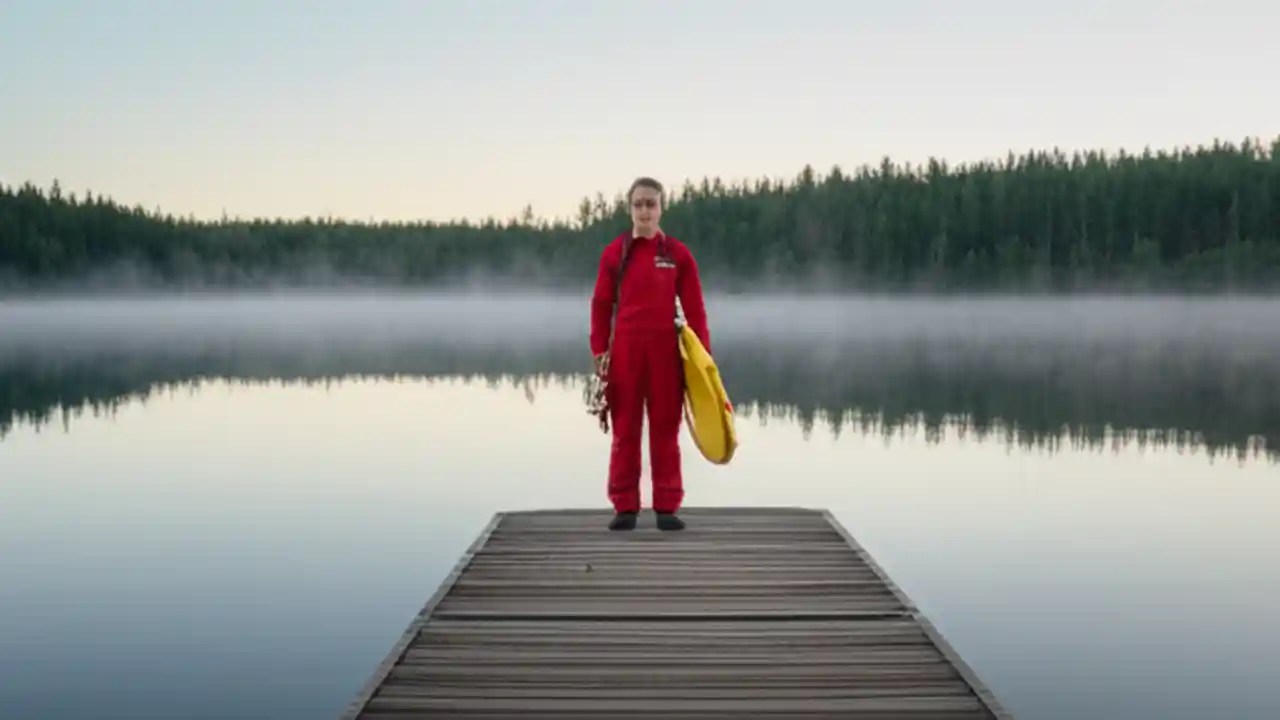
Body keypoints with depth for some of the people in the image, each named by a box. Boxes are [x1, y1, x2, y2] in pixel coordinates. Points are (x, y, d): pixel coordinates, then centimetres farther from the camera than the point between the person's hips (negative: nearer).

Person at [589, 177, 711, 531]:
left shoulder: (678, 253, 2)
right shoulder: (613, 253, 3)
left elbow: (694, 308, 2)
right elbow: (601, 305, 5)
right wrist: (599, 351, -2)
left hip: (666, 349, 0)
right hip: (625, 349, 0)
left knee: (665, 429, 4)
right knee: (625, 429, 3)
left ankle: (667, 507, 10)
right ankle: (625, 507, 10)